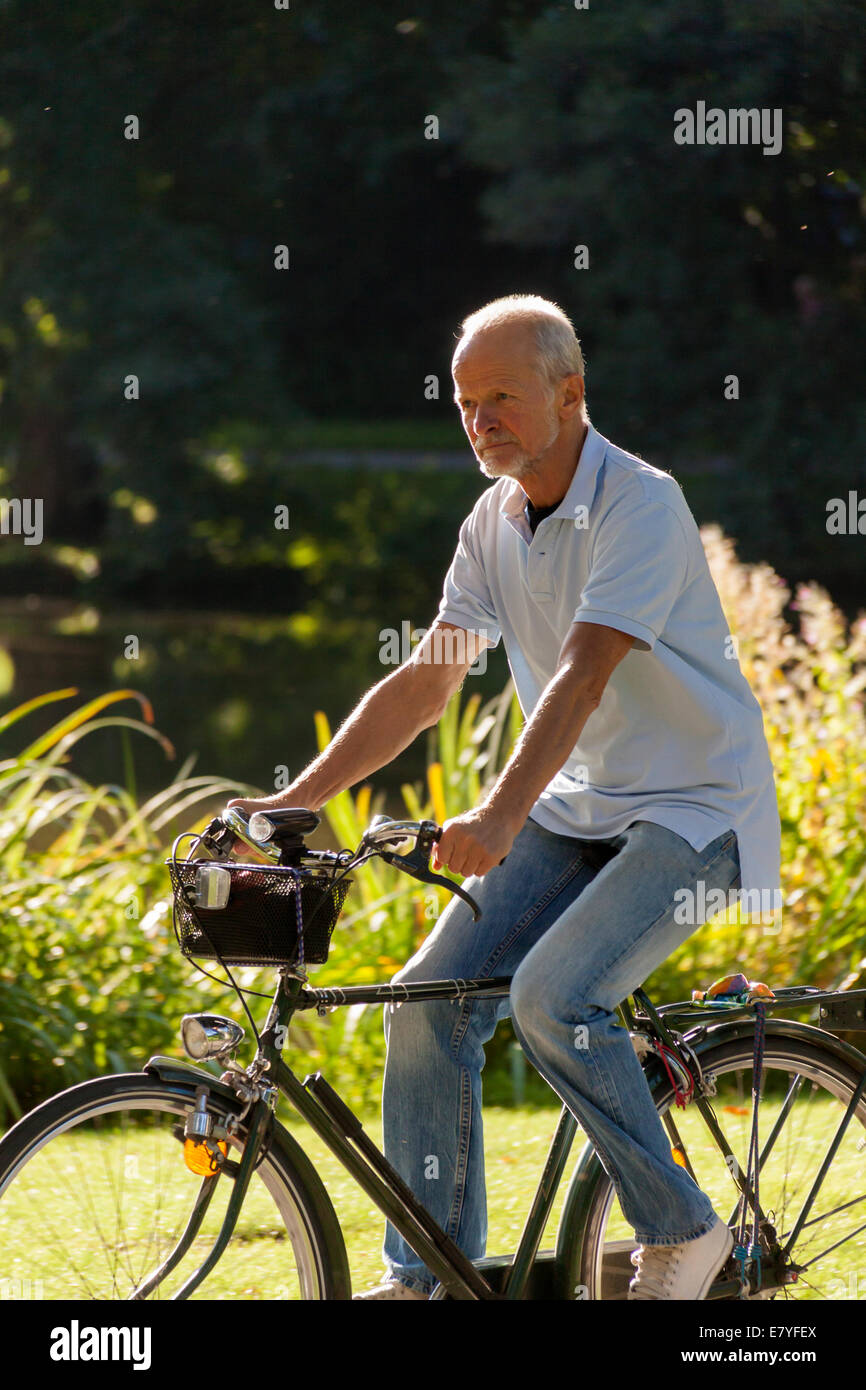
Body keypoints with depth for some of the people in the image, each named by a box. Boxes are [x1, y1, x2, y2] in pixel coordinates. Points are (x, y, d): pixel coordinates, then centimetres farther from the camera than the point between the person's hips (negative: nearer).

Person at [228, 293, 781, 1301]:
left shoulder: (641, 505, -18)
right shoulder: (495, 524, 5)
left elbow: (583, 679, -30)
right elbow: (422, 684, 6)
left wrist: (498, 819, -40)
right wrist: (292, 801, -3)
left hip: (692, 810, -7)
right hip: (576, 809, 7)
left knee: (552, 996, -26)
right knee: (429, 1000, -7)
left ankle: (681, 1233, -7)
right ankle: (421, 1280, 1)